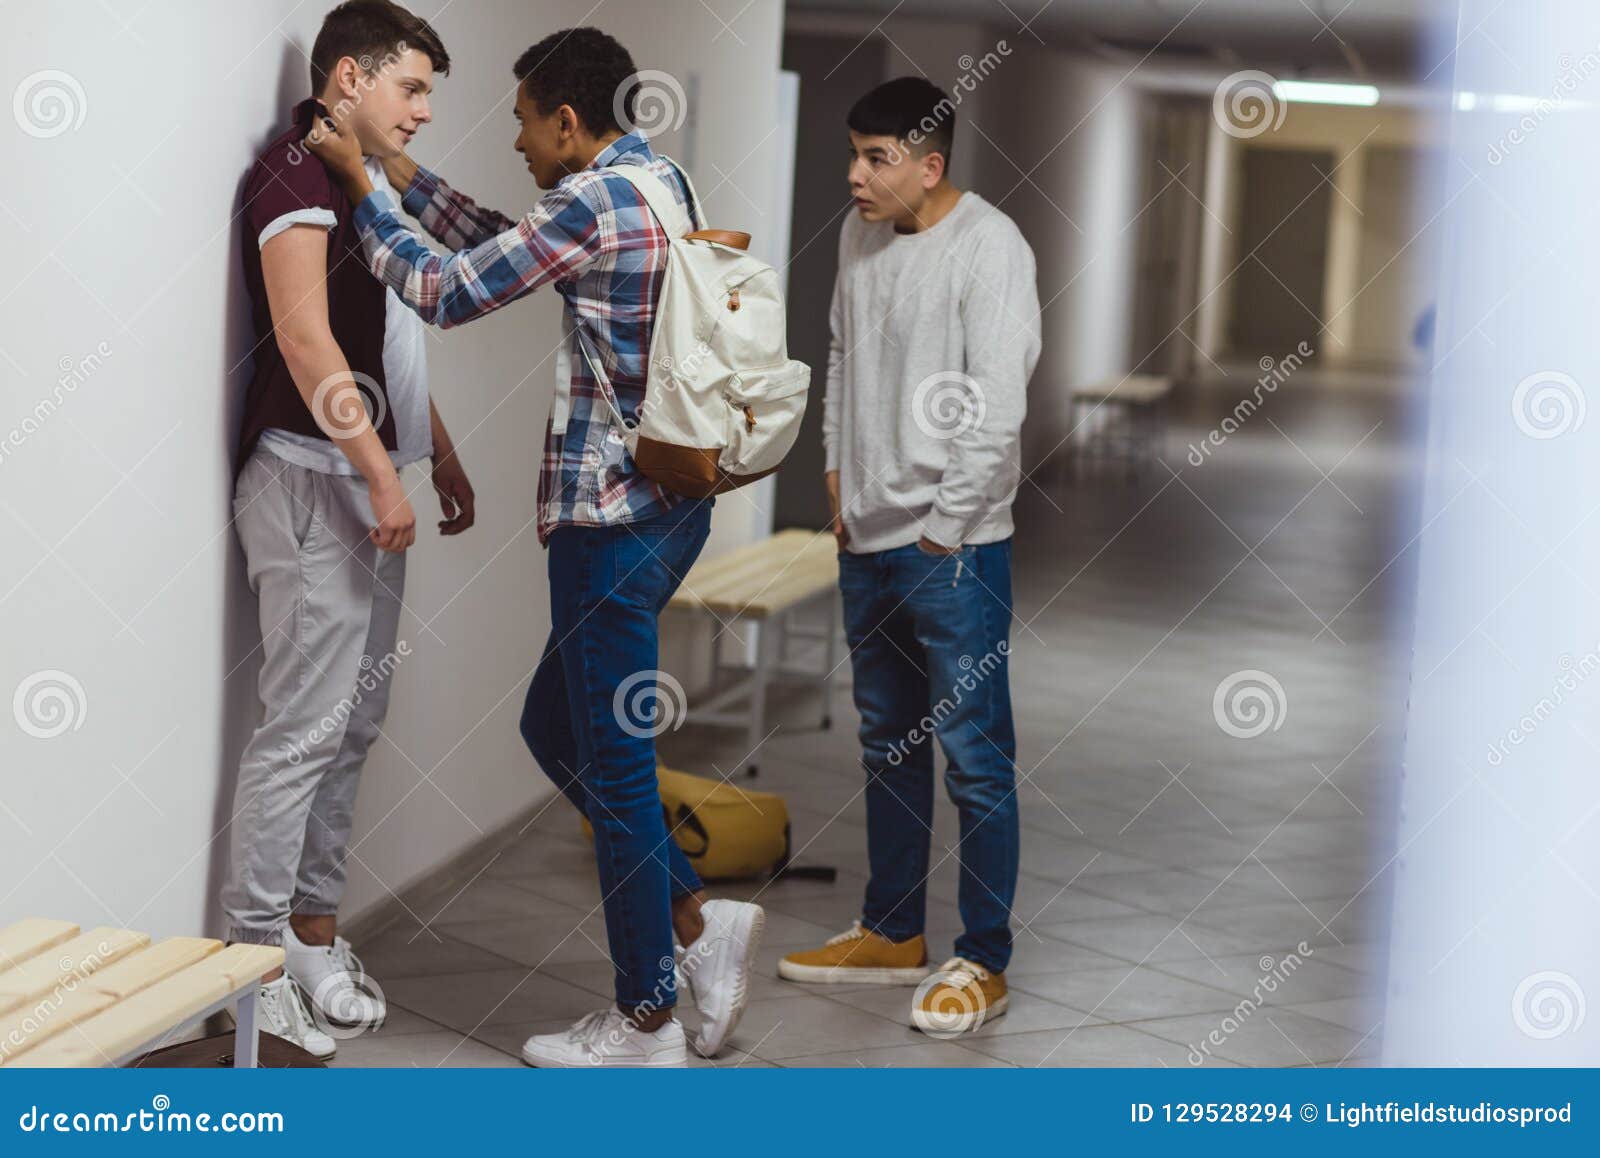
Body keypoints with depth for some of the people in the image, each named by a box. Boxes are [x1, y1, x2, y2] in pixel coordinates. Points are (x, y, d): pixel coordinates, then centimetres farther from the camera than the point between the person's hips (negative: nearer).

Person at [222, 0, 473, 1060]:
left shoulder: (370, 186, 18)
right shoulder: (298, 174, -11)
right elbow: (304, 338, -21)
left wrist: (442, 458, 24)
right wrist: (382, 476, -22)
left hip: (369, 486, 10)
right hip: (313, 483, -10)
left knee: (354, 723, 11)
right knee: (304, 727, -8)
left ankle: (314, 928, 19)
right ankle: (254, 956, -2)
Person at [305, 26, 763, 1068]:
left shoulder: (593, 200, -16)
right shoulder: (665, 181, 12)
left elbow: (449, 290, -10)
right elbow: (505, 245, 22)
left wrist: (362, 186, 2)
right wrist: (394, 169, 21)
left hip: (611, 514, -10)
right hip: (671, 501, 10)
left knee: (613, 762, 0)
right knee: (557, 724, 20)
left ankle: (646, 1023, 10)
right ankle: (699, 921, 18)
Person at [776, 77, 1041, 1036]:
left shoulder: (990, 249, -16)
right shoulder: (861, 236, 7)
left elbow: (996, 408, -19)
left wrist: (944, 528, -16)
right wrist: (839, 474, 13)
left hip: (953, 550, -8)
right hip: (869, 538, 8)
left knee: (975, 759, -2)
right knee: (889, 743, 17)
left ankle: (985, 964, 6)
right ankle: (894, 936, 30)